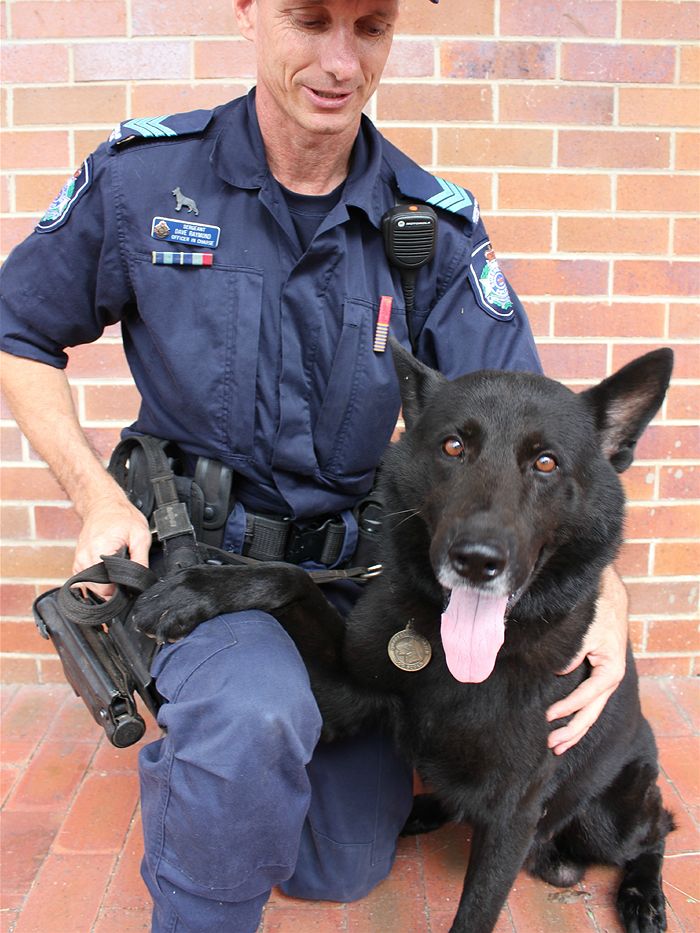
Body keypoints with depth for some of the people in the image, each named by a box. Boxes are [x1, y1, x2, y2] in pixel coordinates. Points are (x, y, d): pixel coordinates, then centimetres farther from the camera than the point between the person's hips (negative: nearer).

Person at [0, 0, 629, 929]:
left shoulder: (437, 225, -7)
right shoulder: (141, 174, -8)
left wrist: (599, 581, -30)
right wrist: (98, 495, -10)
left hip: (351, 563, 3)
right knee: (252, 720, -38)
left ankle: (197, 758, 41)